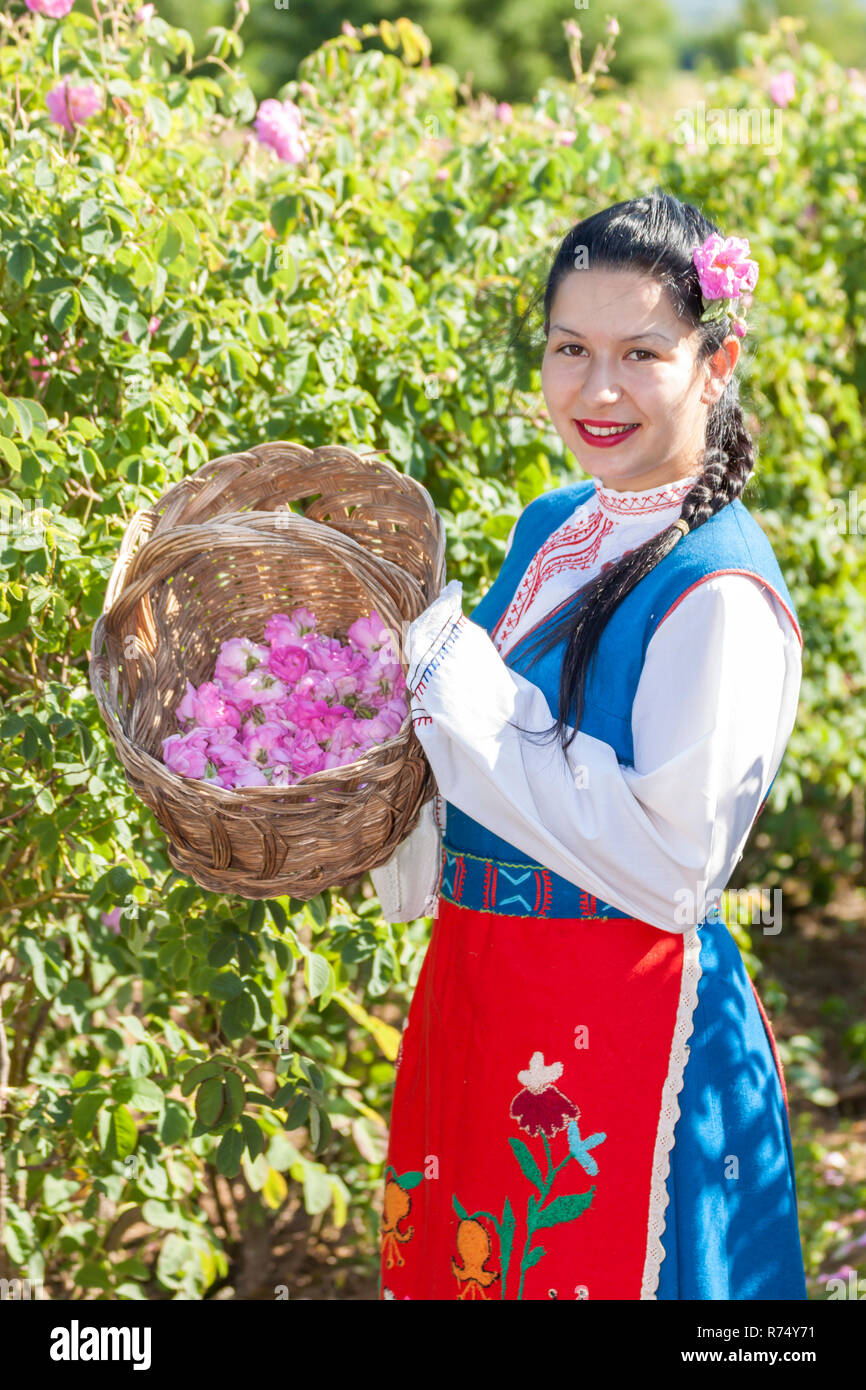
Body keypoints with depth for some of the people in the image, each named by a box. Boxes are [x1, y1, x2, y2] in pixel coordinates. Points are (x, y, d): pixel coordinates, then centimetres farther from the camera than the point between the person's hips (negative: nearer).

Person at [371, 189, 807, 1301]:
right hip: (473, 985, 8)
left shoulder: (720, 593, -19)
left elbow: (669, 866, -23)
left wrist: (462, 689, -21)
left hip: (621, 1020, -8)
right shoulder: (550, 529, 6)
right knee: (461, 1255, 20)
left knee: (578, 1270, 7)